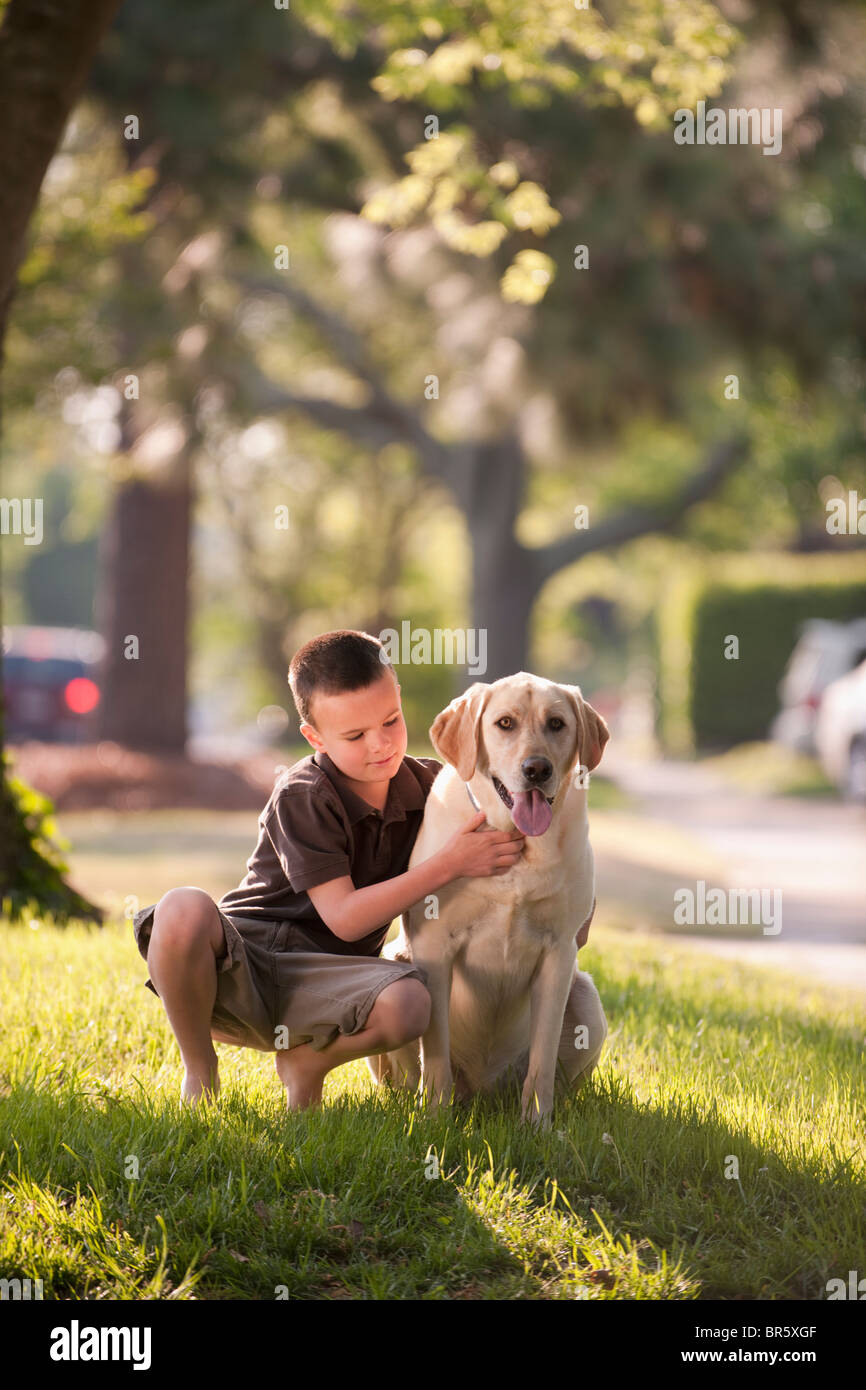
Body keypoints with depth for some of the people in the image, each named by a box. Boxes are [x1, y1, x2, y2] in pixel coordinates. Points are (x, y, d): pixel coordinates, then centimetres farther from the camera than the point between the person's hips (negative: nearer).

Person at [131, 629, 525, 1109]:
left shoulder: (426, 784, 1)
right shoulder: (303, 797, -15)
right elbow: (344, 918, -21)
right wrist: (447, 866, -25)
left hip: (314, 984, 3)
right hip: (236, 968, -3)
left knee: (408, 1003, -33)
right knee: (184, 908, -39)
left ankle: (305, 1062, 2)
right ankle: (199, 1067, -11)